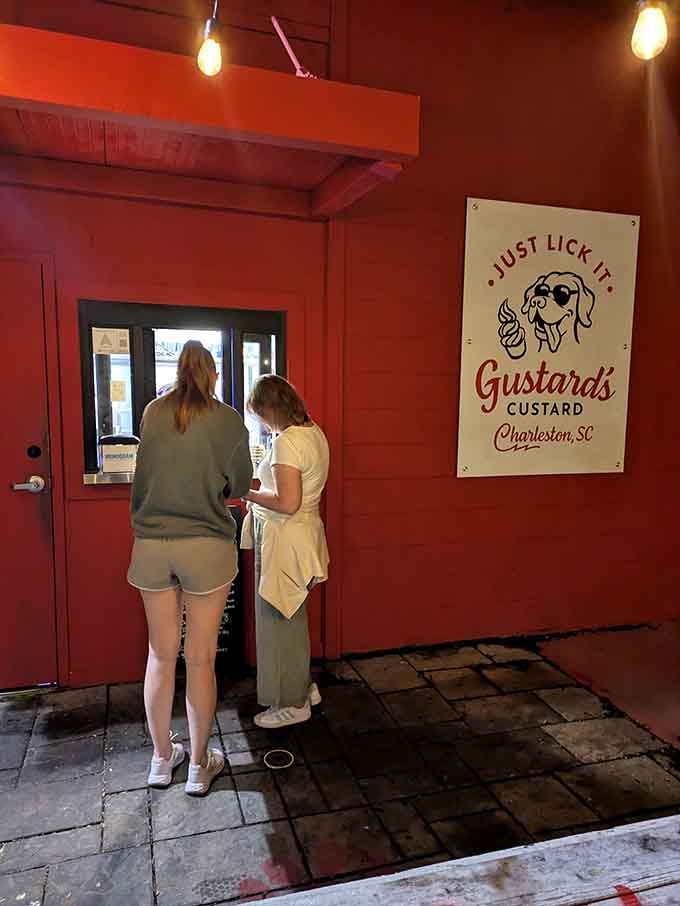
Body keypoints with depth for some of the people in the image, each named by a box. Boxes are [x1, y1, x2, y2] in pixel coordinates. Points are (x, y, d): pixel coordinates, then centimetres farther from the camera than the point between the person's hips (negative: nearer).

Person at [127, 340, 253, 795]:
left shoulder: (152, 412, 2)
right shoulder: (228, 419, -6)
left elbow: (150, 472, 12)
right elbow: (240, 485, 1)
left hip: (153, 545, 3)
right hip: (206, 546, -3)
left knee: (161, 655, 15)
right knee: (201, 659, 8)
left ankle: (162, 759, 31)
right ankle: (200, 766, 23)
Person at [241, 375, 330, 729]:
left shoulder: (287, 441, -22)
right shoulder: (314, 432, 7)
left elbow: (287, 503, -26)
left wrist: (247, 493, -13)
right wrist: (261, 494, 10)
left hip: (284, 541, -9)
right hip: (302, 533, 10)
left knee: (279, 623, 7)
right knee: (292, 619, 22)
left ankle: (292, 704, 23)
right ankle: (303, 687, 38)